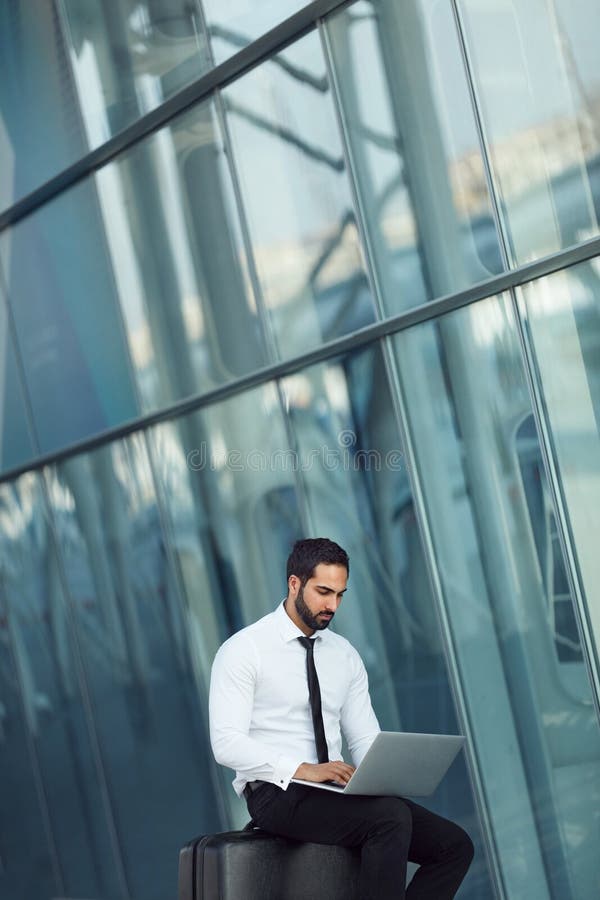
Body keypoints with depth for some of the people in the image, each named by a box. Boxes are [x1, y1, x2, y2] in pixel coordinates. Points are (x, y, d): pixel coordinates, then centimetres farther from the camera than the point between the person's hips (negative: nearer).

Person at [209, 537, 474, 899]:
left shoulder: (345, 654, 13)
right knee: (391, 817, -32)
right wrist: (302, 770, -28)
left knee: (455, 845, -10)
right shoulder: (244, 651, -7)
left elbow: (366, 739, 12)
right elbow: (227, 743, -16)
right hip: (278, 793, -7)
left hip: (334, 790, 7)